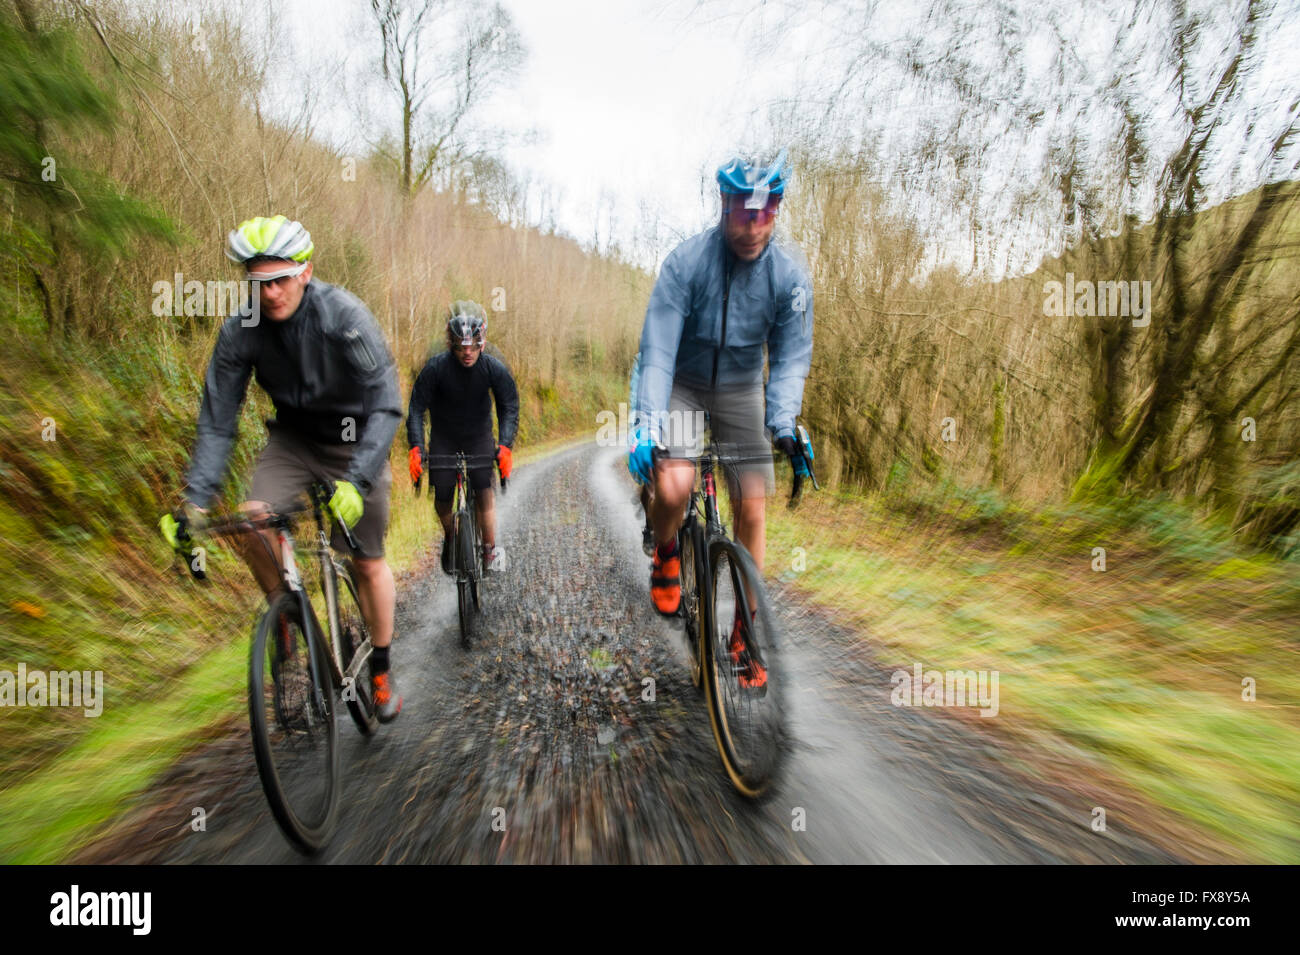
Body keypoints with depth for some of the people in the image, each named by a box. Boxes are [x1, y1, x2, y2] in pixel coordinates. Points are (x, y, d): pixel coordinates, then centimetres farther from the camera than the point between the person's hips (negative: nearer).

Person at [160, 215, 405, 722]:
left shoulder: (344, 314, -27)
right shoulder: (240, 332, -16)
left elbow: (385, 405, -32)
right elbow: (217, 421, -11)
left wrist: (356, 481, -43)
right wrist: (194, 500, -21)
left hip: (355, 440, -3)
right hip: (293, 438, 3)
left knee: (368, 562, -1)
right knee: (251, 523, -22)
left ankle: (381, 671, 19)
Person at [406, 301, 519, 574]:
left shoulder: (494, 368, -21)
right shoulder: (436, 367, -23)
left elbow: (509, 407, -17)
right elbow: (417, 407, -20)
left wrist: (505, 446, -31)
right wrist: (415, 448, -31)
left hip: (479, 434, 0)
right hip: (444, 436, 0)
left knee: (484, 490, -14)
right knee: (442, 495, -4)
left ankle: (491, 548, 1)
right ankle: (450, 537, 26)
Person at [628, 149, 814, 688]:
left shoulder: (789, 274, -15)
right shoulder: (686, 262, -21)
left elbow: (790, 356, -10)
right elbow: (657, 348, -24)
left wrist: (784, 423, -24)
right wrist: (646, 422, -35)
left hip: (742, 389, 2)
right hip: (683, 385, -2)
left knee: (752, 506, -6)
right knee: (673, 487, -26)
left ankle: (743, 630, 11)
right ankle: (666, 554, 11)